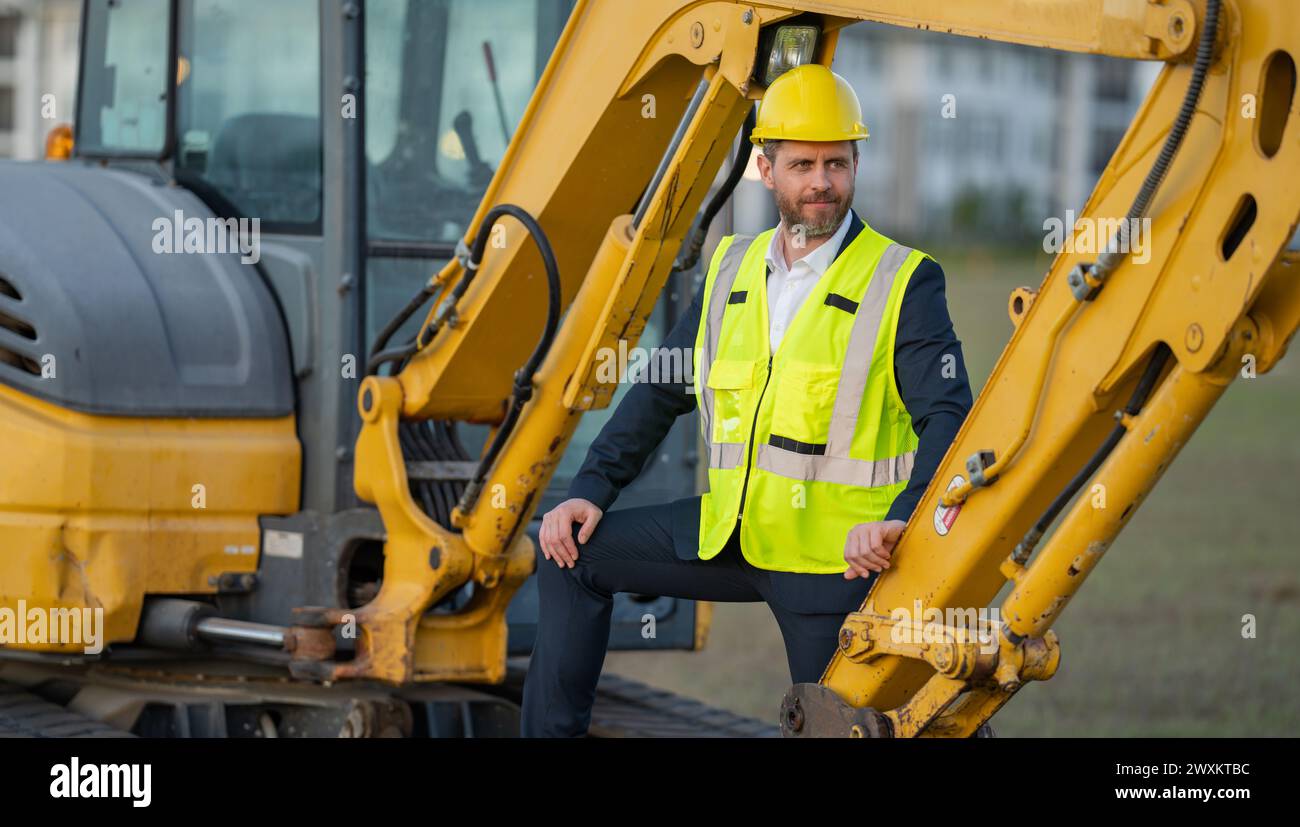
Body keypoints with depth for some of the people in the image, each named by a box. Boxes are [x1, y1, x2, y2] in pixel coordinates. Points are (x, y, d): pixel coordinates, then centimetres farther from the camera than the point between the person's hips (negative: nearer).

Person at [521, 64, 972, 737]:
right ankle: (553, 731, 6)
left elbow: (947, 416, -15)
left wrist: (901, 519, -32)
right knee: (573, 553, 2)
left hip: (832, 552, -5)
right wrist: (591, 490, 5)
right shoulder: (732, 270, 10)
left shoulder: (903, 283, -7)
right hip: (730, 532, 5)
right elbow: (663, 390, 16)